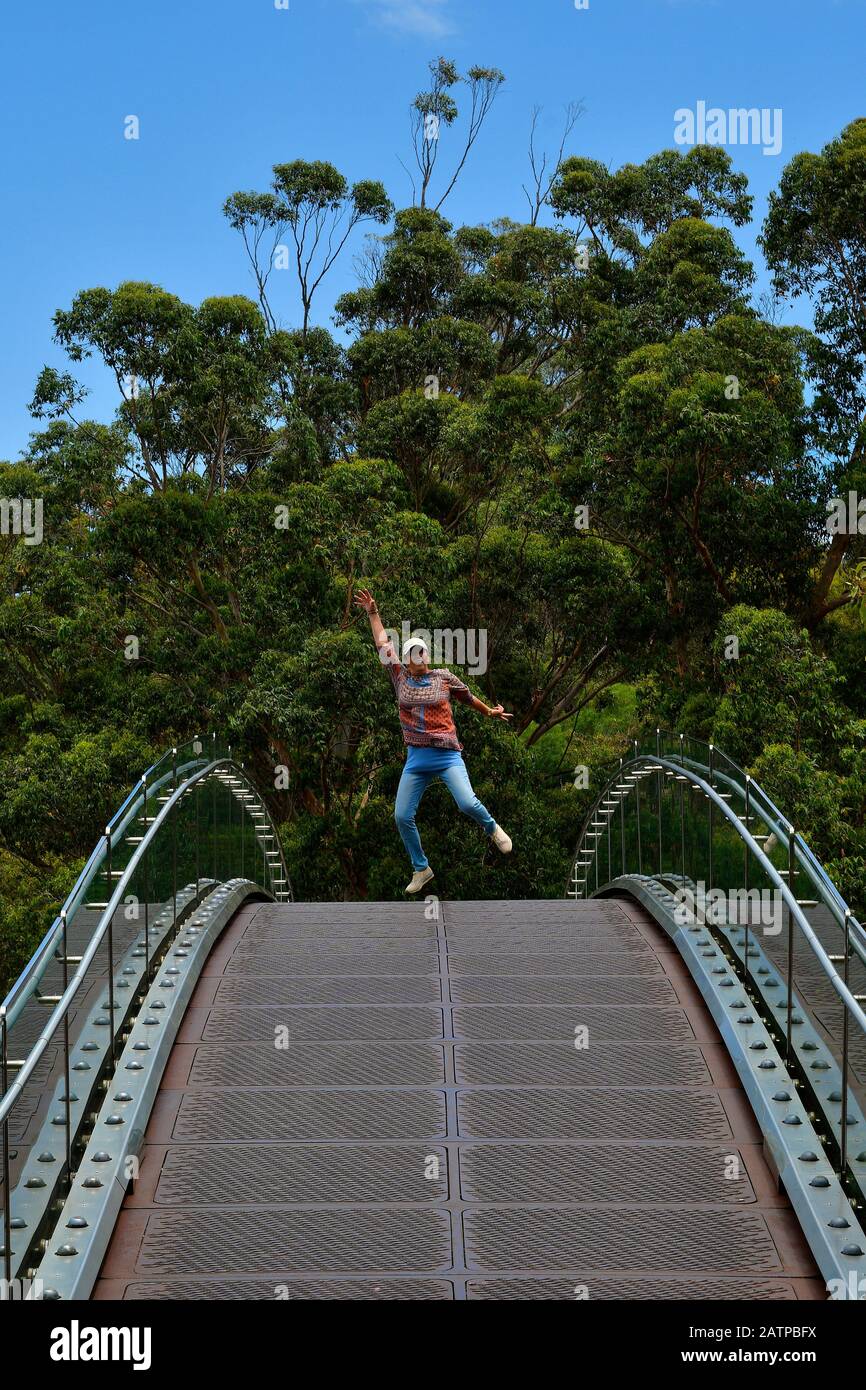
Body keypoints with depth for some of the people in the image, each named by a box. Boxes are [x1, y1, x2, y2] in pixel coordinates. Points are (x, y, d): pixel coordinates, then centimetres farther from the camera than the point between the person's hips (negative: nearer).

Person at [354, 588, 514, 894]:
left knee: (467, 803, -22)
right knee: (402, 816, -2)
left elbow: (467, 697, 22)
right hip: (416, 759, 3)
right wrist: (373, 614, 14)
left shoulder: (444, 677, 5)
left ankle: (493, 828, 11)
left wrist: (489, 711, 36)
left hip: (447, 756, -3)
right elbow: (383, 643, 14)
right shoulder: (400, 676, 8)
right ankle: (421, 869, 16)